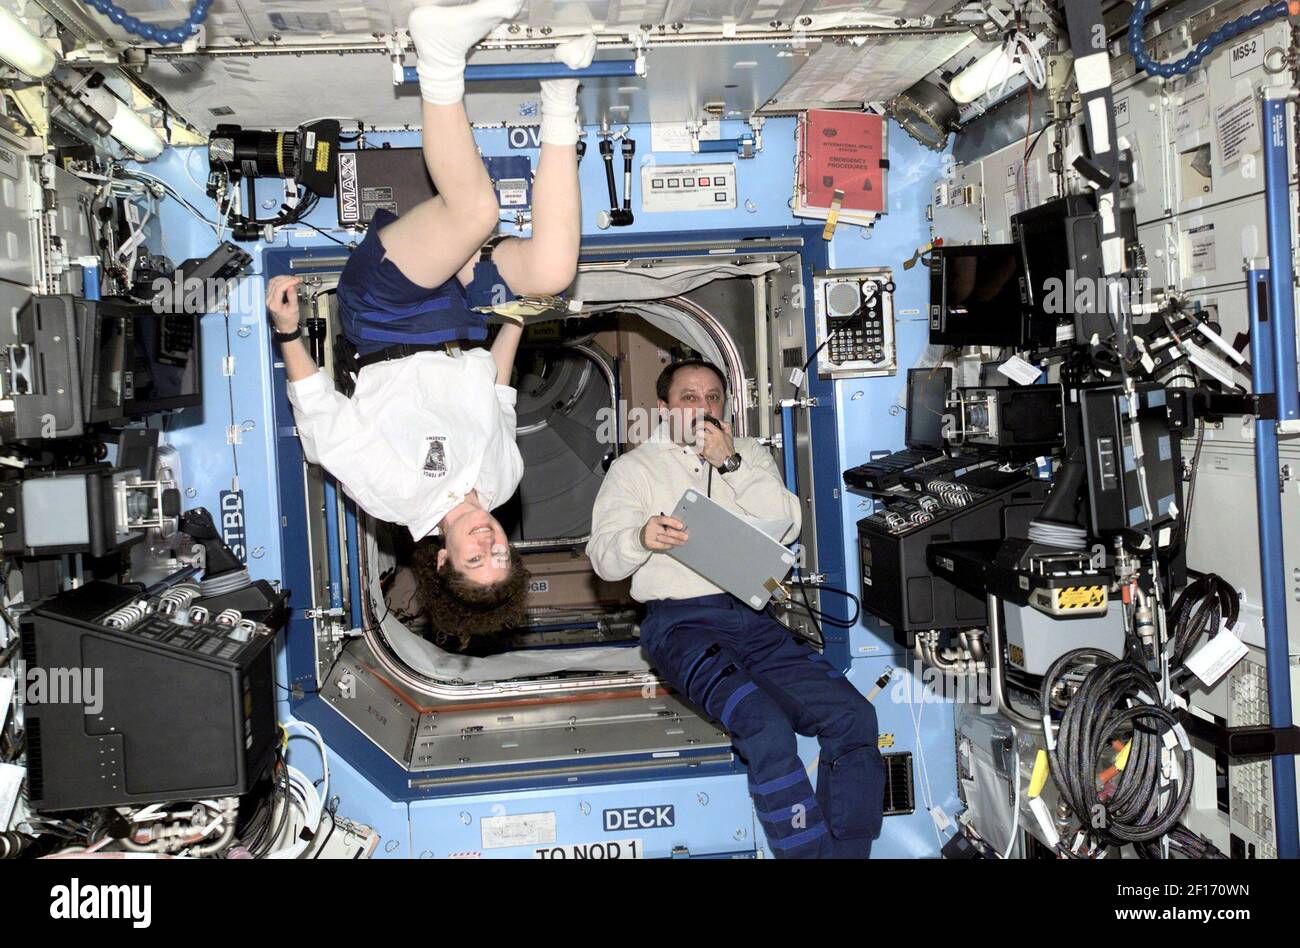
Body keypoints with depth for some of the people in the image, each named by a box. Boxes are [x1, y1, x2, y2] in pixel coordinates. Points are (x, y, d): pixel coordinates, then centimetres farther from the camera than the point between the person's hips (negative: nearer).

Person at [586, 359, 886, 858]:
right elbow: (603, 558, 3)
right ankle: (808, 850, -21)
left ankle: (846, 851, -10)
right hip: (682, 622, -4)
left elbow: (786, 526, 4)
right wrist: (641, 538, -20)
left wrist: (731, 463, -5)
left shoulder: (749, 454, 19)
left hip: (753, 616, 4)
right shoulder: (635, 467, 12)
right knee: (767, 726, -31)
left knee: (853, 715, -17)